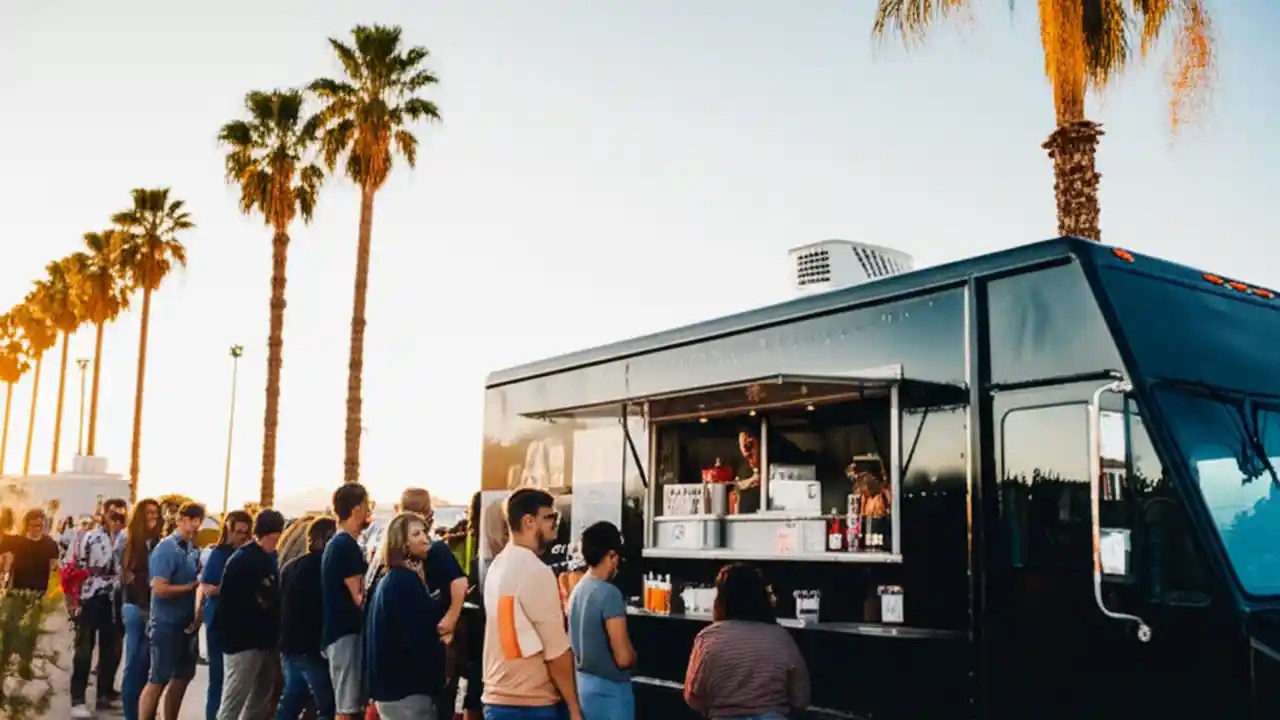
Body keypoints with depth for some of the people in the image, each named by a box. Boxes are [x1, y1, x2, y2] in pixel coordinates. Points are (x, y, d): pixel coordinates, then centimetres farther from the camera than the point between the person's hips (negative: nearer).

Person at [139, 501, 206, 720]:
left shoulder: (192, 549, 7)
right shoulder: (167, 548, -15)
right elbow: (159, 589, -22)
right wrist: (192, 586, -15)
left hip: (187, 623, 8)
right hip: (167, 624, -8)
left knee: (182, 678, 14)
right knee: (158, 680, -1)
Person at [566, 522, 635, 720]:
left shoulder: (577, 590, 7)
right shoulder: (609, 593, -19)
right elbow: (623, 657, -21)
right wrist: (634, 655, -1)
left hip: (583, 684, 8)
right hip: (609, 690, -8)